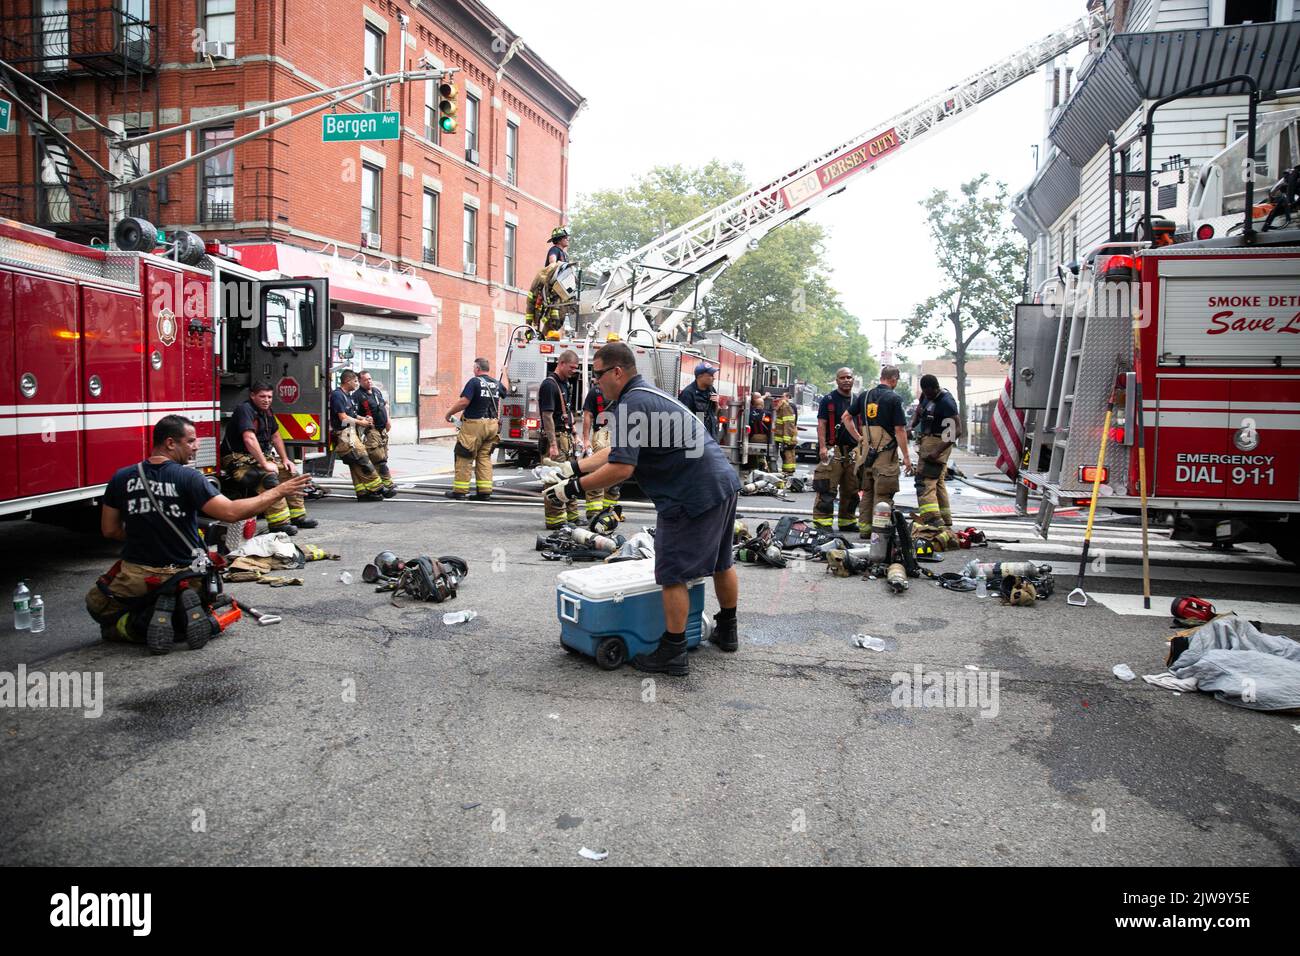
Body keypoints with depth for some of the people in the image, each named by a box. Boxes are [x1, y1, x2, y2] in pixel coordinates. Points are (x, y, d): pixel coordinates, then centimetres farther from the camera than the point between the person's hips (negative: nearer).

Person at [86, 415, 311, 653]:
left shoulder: (121, 478, -3)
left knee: (97, 603, 28)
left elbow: (110, 530, 4)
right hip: (183, 574, -1)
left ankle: (136, 625, -6)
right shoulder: (188, 477, -16)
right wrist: (277, 493, -18)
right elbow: (231, 512, -24)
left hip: (136, 574, 1)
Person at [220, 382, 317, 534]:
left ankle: (297, 516, 8)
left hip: (260, 456, 10)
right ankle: (279, 522, -31)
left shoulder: (266, 411, 12)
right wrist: (265, 464, -32)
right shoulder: (245, 409, -18)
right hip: (238, 459, -10)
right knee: (269, 476, -31)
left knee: (289, 471, 3)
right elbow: (249, 439, -29)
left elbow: (276, 436, 20)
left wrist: (285, 459, 11)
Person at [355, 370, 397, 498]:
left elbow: (385, 404, 28)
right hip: (371, 431, -9)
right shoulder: (357, 396, -11)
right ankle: (388, 485, -15)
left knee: (383, 458, 11)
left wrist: (388, 419, 18)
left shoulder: (377, 390, 14)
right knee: (379, 459, -13)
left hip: (382, 429, 9)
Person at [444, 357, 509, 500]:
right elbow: (505, 388, 36)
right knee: (485, 458, 9)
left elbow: (464, 401, -17)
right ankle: (485, 491, 5)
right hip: (492, 425, 6)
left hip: (474, 424, -6)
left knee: (464, 458, 0)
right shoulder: (496, 383, 12)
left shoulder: (475, 381, -9)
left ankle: (460, 491, 2)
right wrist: (504, 373, 55)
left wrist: (449, 413, -3)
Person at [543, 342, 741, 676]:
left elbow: (621, 468, -22)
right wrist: (572, 468, 17)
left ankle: (672, 654, 7)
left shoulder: (630, 405, -15)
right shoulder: (648, 394, 18)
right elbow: (616, 451, 21)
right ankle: (727, 632, 38)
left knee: (672, 573, -1)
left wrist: (575, 487, -12)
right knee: (720, 562, 22)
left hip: (693, 496, -11)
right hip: (724, 484, 11)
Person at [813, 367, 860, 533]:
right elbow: (821, 424, -7)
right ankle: (822, 521, -8)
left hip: (853, 451, 6)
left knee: (851, 490, 11)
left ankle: (847, 521, 21)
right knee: (827, 489, -10)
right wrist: (822, 446, -17)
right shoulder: (828, 400, -1)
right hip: (833, 450, -6)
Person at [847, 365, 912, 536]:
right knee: (882, 494, 1)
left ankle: (864, 527, 20)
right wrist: (906, 456, -6)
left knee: (867, 491, 16)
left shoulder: (865, 396, 8)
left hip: (866, 451, 6)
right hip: (885, 452, -6)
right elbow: (899, 430, -11)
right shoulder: (894, 398, -9)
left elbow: (846, 417, 11)